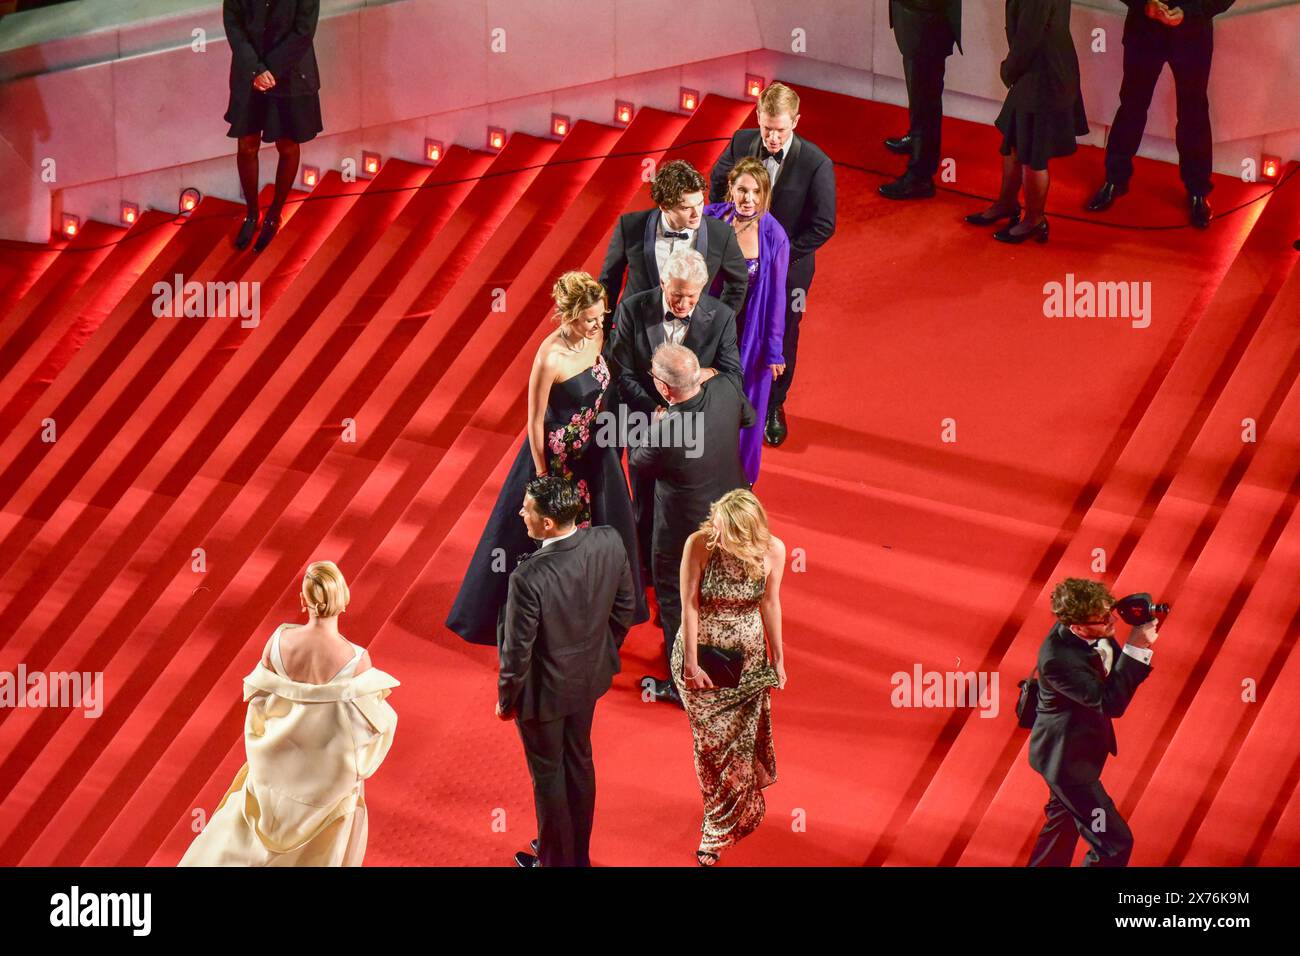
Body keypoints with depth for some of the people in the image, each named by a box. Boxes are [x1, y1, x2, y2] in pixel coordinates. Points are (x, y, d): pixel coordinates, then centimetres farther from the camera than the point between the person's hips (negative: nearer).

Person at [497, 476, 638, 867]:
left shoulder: (529, 578, -36)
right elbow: (625, 608, -3)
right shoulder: (609, 542, -19)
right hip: (590, 676, 6)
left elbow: (517, 652, -23)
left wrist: (506, 700, -5)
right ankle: (579, 853, 46)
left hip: (544, 689, -6)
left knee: (548, 774, 18)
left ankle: (556, 861, 38)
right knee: (579, 760, 26)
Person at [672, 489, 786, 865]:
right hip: (702, 655, -2)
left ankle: (719, 833, 27)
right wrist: (691, 665, -13)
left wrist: (777, 659, 6)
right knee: (711, 743, 10)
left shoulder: (773, 550, -17)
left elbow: (770, 604, -2)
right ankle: (721, 815, 34)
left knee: (740, 742, 9)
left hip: (747, 660, 2)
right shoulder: (699, 544, -24)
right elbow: (689, 606, -17)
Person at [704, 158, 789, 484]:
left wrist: (774, 349, -5)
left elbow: (776, 295, -10)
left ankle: (741, 477, 39)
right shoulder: (710, 219, -13)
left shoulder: (773, 236, -19)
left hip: (750, 334, -2)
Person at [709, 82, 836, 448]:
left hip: (787, 269, -2)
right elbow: (717, 181, 8)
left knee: (781, 339, 17)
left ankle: (774, 407, 39)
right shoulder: (741, 143, -13)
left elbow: (824, 225, -18)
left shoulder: (816, 164, -23)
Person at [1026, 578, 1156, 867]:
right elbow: (1111, 703, -33)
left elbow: (1118, 679, 4)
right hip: (1067, 757, -9)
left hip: (1076, 747, 9)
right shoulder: (1056, 658, -35)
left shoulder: (1096, 635, -10)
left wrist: (1141, 646, -13)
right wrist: (1136, 648, -35)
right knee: (1116, 843, -6)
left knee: (1063, 820, 30)